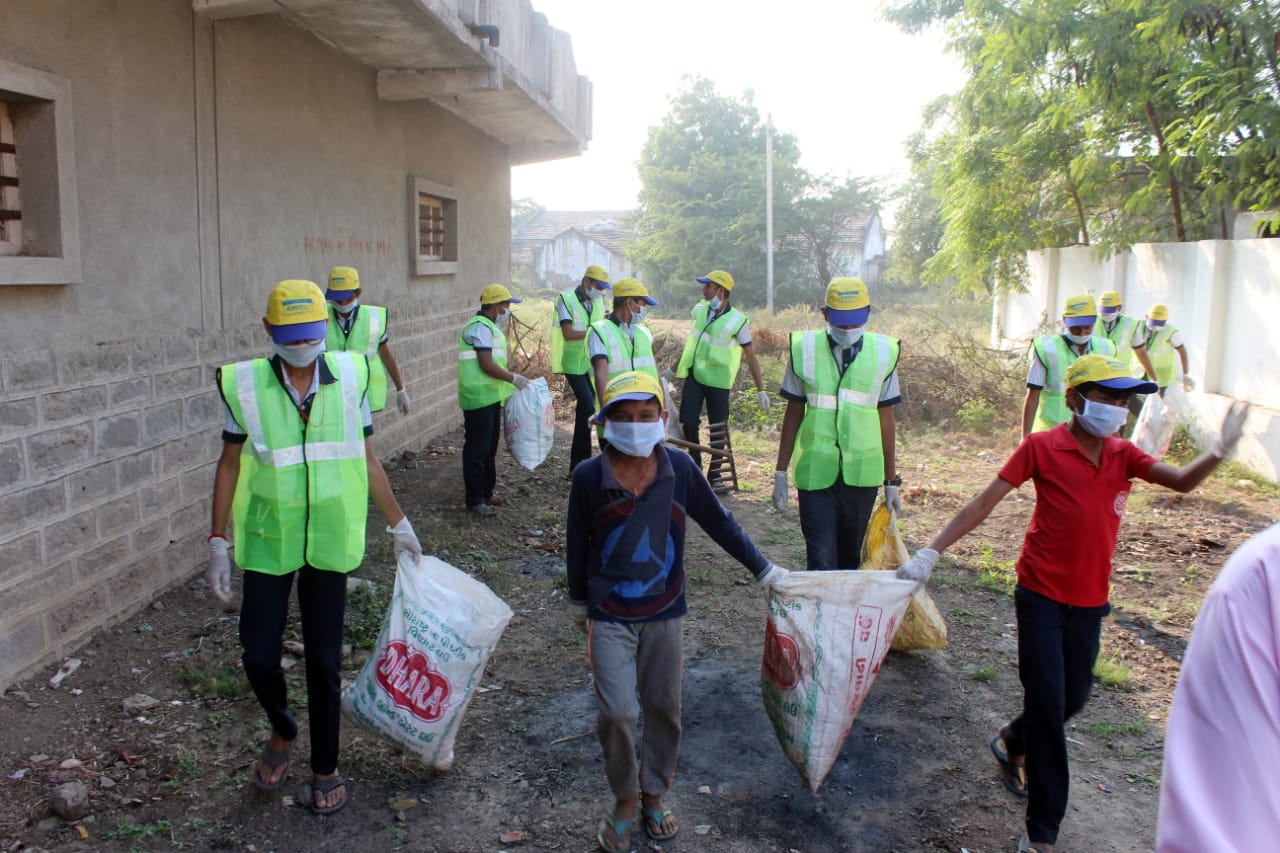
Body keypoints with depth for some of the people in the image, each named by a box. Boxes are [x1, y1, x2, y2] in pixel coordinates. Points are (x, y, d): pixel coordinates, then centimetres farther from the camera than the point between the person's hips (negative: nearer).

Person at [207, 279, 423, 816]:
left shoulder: (350, 376, -4)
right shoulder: (246, 384, -7)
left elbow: (365, 458, 5)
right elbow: (231, 465, 1)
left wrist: (398, 524, 10)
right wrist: (218, 543, -2)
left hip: (329, 541, 0)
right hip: (268, 541, 0)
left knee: (324, 660, 8)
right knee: (259, 655, 4)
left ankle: (325, 770, 28)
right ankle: (282, 732, 37)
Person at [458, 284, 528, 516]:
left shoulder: (489, 327, 17)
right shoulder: (480, 327, -16)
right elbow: (487, 365, -23)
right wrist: (514, 378, -16)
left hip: (491, 396, 11)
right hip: (479, 398, -11)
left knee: (489, 448, 18)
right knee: (477, 449, -4)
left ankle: (486, 492, 28)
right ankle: (475, 500, 2)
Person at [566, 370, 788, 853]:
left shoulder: (679, 468, -11)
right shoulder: (588, 477, -14)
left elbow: (719, 523, 2)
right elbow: (577, 546, -1)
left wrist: (763, 569, 8)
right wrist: (579, 604, 9)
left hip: (664, 614, 2)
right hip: (610, 618, -2)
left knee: (663, 708, 13)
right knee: (616, 714, -4)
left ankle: (653, 795, 35)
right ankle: (624, 800, 22)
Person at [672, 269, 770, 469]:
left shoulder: (737, 321, -13)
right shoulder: (700, 310, 2)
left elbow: (751, 357, -8)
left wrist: (761, 390, -9)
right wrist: (673, 369, 21)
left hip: (717, 381, -4)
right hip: (693, 376, 4)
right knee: (687, 421, 1)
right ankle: (695, 465, 19)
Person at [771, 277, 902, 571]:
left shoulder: (883, 353, 1)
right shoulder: (805, 349, -1)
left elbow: (885, 420, 7)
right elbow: (794, 414, 6)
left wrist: (891, 481, 10)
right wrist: (780, 474, 7)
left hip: (862, 473, 1)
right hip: (815, 472, -1)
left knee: (850, 555, 12)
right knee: (821, 561, -5)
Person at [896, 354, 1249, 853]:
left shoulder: (1122, 455, 4)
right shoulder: (1043, 447, -11)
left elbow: (1183, 481, -9)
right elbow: (984, 502, -13)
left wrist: (1220, 451, -29)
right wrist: (930, 553, -18)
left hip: (1090, 600, 6)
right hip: (1042, 594, -5)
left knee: (1074, 697, 17)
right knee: (1048, 702, -4)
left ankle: (1013, 743, 47)